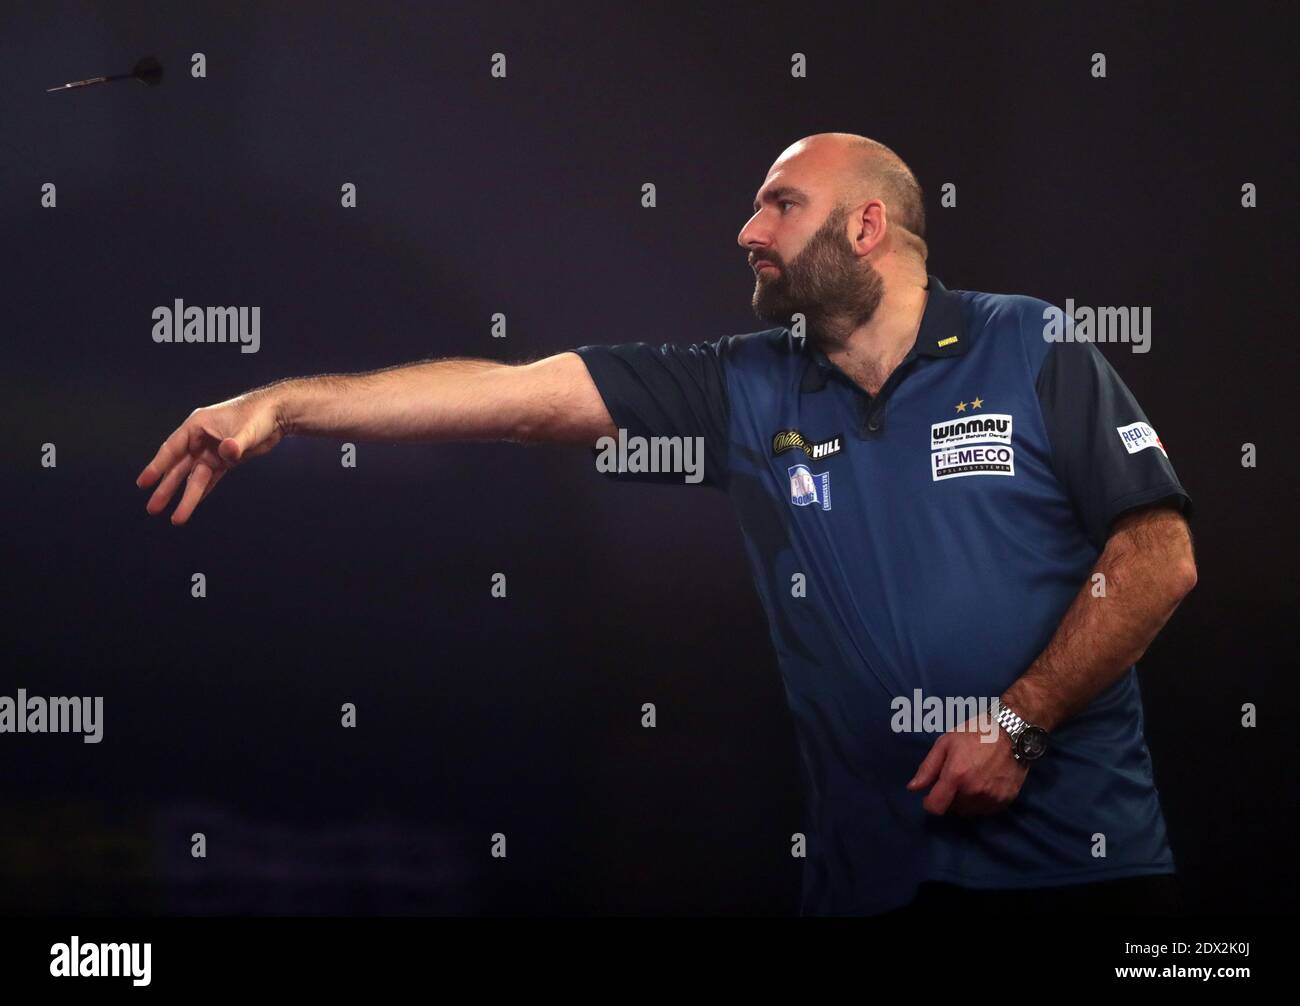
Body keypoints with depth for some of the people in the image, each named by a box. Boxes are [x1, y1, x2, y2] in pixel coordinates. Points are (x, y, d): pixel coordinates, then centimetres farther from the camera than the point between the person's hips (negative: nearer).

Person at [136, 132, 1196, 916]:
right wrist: (286, 403, -6)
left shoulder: (1032, 352, -1)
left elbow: (1158, 556, -5)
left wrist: (1020, 720, -13)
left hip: (1080, 855, -3)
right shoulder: (744, 392, 7)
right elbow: (518, 392, 0)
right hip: (878, 869, 3)